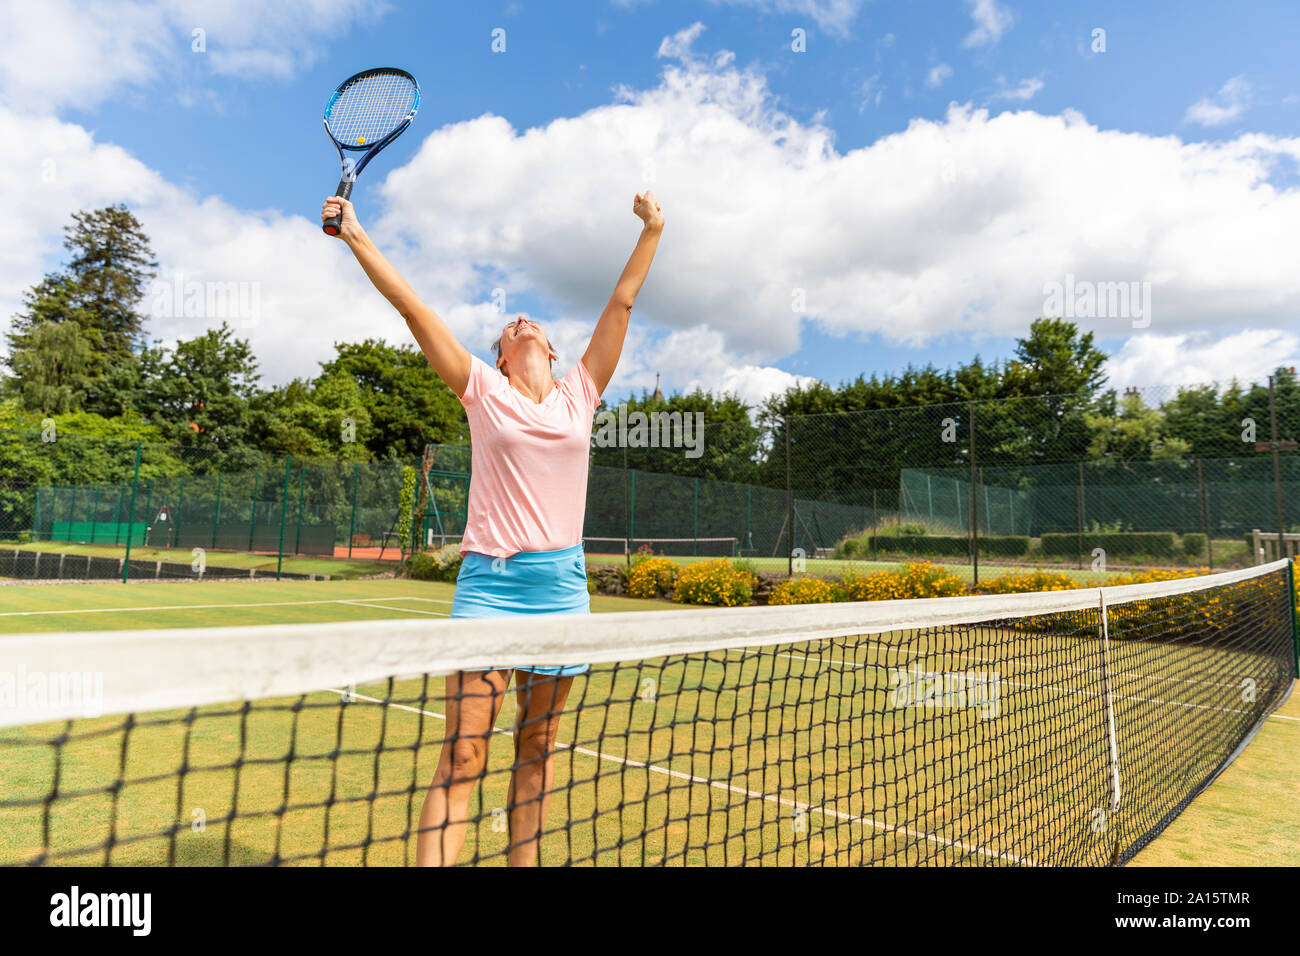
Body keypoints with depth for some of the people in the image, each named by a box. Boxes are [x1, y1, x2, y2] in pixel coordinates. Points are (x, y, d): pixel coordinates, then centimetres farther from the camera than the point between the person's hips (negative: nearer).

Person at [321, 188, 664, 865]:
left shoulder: (580, 393, 11)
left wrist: (652, 230, 21)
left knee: (538, 749, 13)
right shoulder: (482, 390, 6)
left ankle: (524, 862, 27)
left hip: (563, 582, 3)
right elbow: (411, 306, 3)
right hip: (490, 580, -2)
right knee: (462, 756, -7)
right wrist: (355, 235, 1)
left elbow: (621, 303, 16)